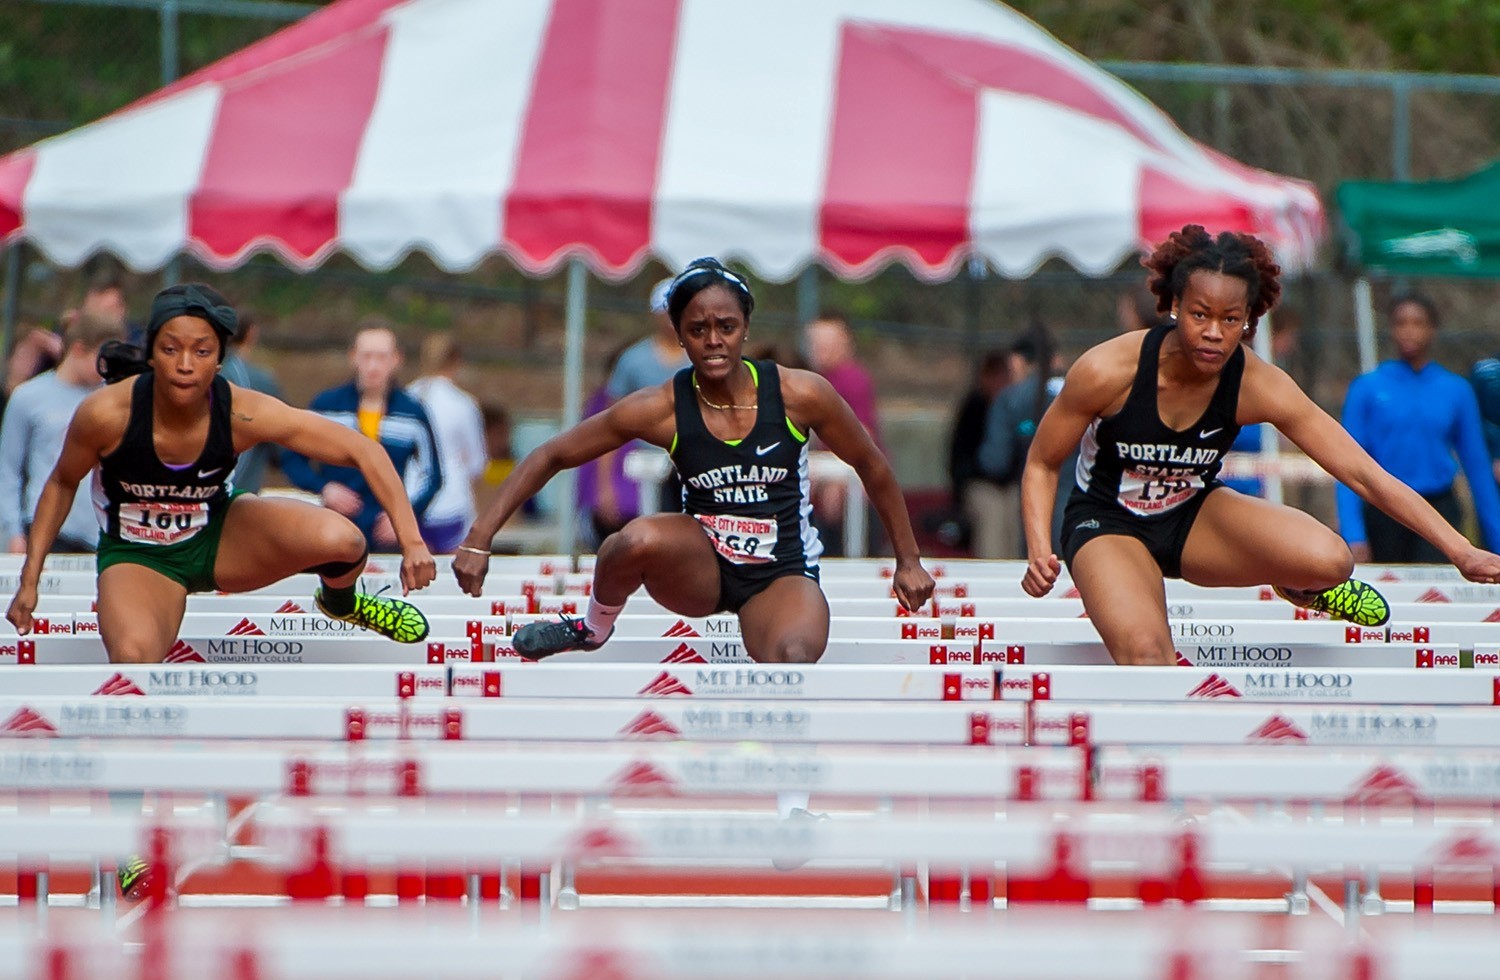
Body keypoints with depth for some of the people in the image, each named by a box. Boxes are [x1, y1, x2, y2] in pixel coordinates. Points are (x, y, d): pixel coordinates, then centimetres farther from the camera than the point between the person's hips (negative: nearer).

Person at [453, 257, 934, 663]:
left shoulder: (800, 395, -12)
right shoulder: (661, 409, -11)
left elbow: (873, 468, 4)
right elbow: (551, 456, -5)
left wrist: (908, 560, 10)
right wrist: (479, 539, -12)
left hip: (783, 574, -1)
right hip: (700, 569, 1)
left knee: (790, 661, -36)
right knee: (641, 539, -35)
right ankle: (593, 629, -2)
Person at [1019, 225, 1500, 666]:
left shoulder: (1258, 386, -20)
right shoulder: (1108, 371, -25)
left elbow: (1365, 474, -19)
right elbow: (1042, 463, -9)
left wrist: (1461, 553, -24)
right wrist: (1040, 552, -26)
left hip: (1191, 516, 3)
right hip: (1108, 523, -3)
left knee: (1329, 560, -24)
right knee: (1143, 653, -35)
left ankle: (1295, 586, 12)